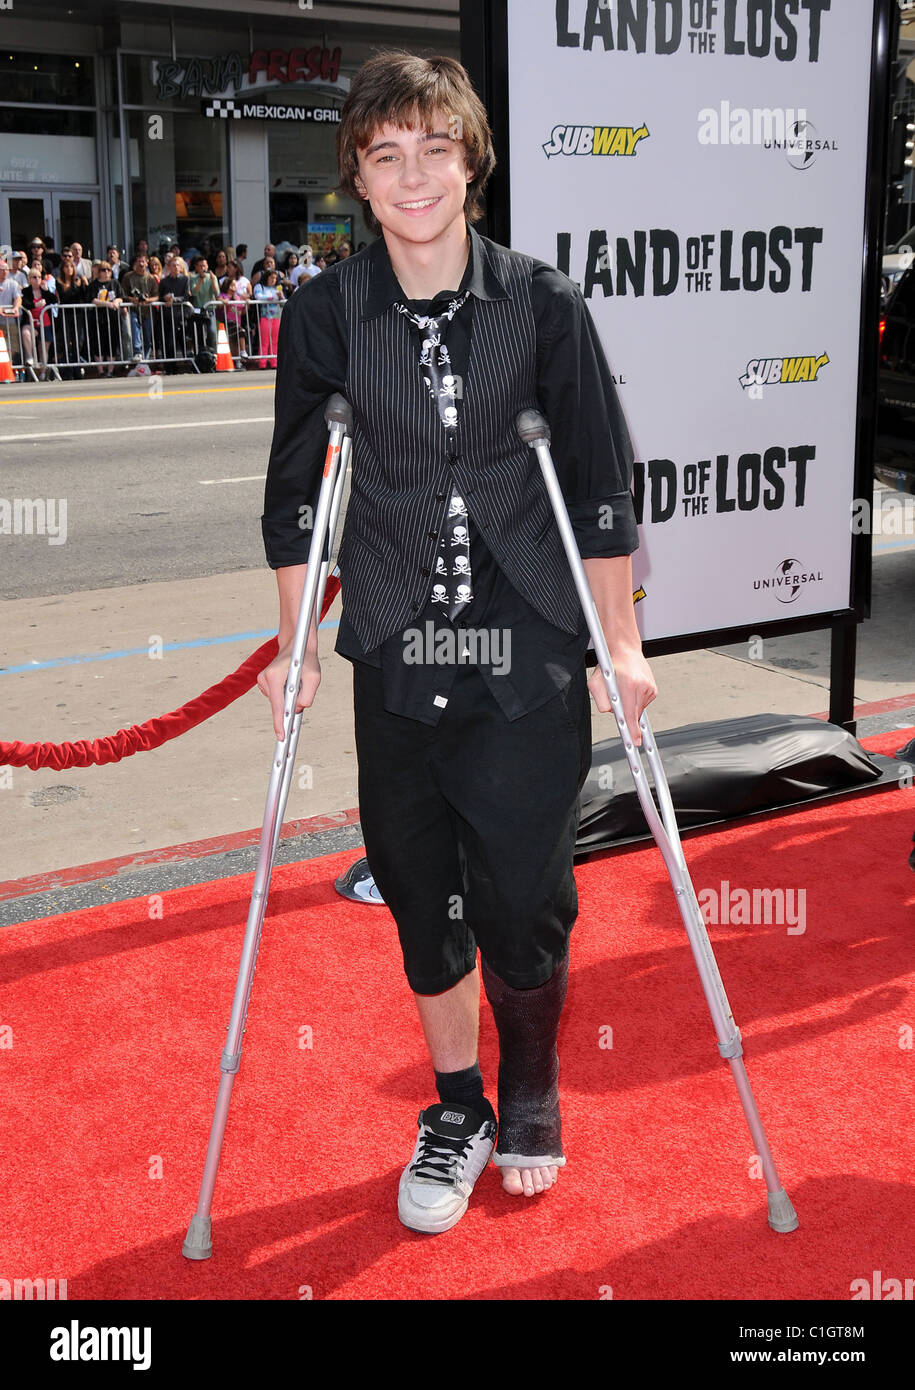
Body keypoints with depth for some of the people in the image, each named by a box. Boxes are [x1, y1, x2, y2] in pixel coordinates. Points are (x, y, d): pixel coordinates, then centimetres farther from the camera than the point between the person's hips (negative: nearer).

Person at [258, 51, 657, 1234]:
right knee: (423, 900, 10)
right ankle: (456, 1110, 33)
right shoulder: (325, 316, -1)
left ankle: (531, 1093, 31)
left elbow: (600, 482, 1)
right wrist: (294, 645, 7)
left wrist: (623, 645, 0)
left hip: (530, 660, -1)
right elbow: (294, 493, 7)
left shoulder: (543, 303, -3)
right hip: (397, 661, 2)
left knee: (523, 902, 1)